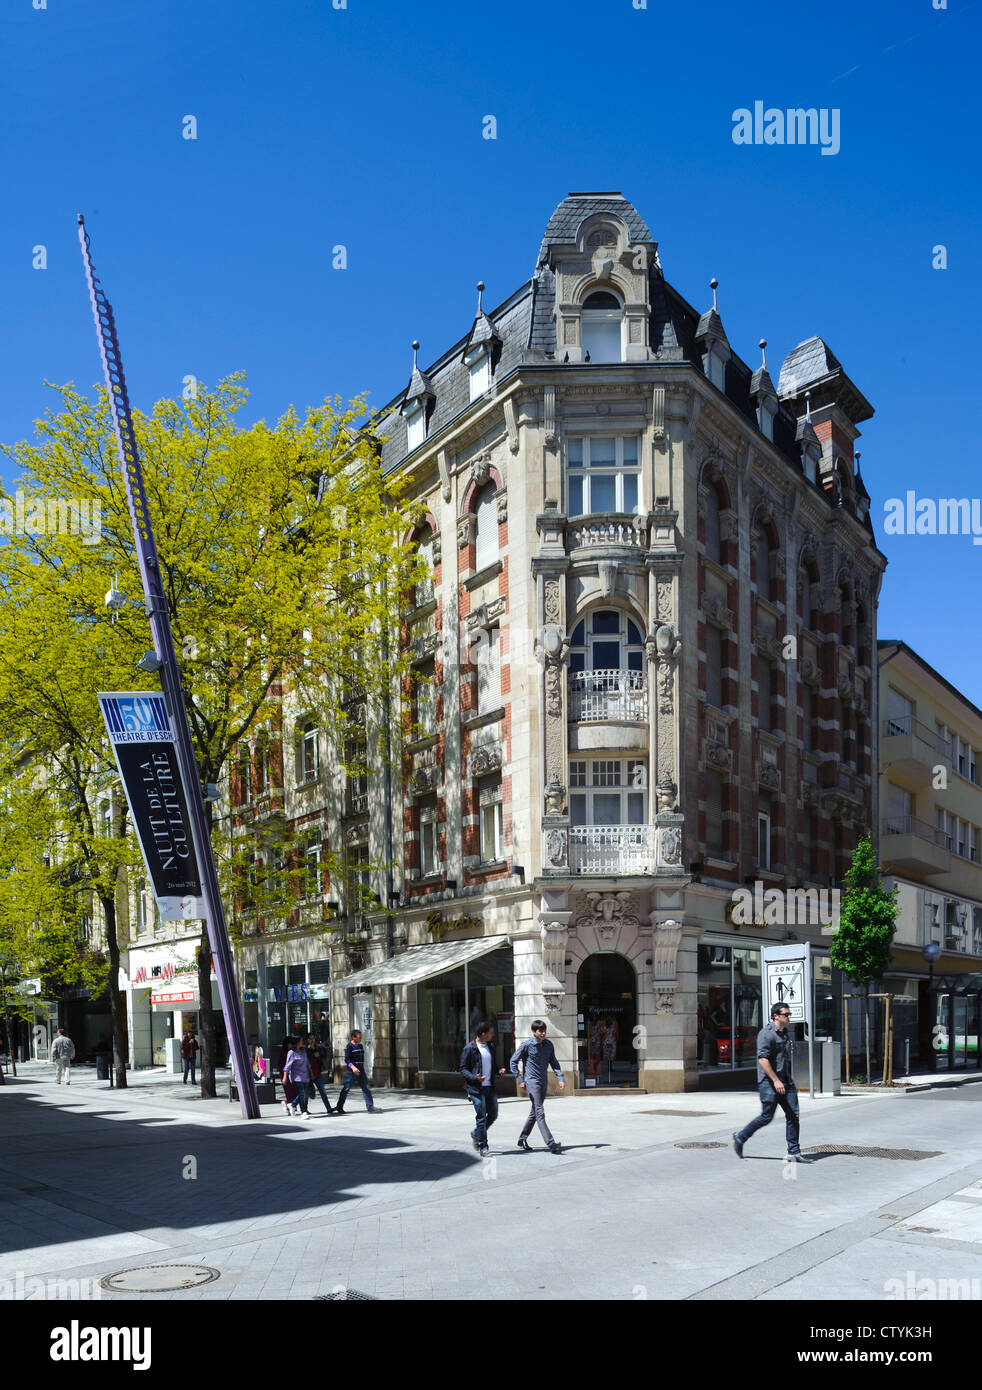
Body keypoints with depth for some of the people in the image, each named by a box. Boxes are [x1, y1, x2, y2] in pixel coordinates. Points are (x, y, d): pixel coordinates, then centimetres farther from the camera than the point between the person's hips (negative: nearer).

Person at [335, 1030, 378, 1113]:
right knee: (346, 1089, 1)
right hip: (351, 1071, -7)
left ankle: (370, 1107, -2)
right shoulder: (349, 1047, -10)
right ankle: (339, 1108, 14)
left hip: (360, 1071, 7)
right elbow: (347, 1060, -19)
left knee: (366, 1088, -1)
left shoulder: (360, 1046, 14)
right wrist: (353, 1067, -33)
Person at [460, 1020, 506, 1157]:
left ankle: (476, 1133, 32)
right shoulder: (470, 1048, -8)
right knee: (481, 1117, -4)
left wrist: (499, 1071, 0)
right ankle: (483, 1147, 6)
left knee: (493, 1115, 9)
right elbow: (463, 1069, -7)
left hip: (490, 1087, 7)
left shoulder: (491, 1046, 12)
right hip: (476, 1088, -6)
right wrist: (475, 1077, -23)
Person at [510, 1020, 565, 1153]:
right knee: (540, 1114, -13)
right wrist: (520, 1079, -6)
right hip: (532, 1083, -7)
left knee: (534, 1113, 15)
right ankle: (551, 1144, -20)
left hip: (543, 1084, 7)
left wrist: (560, 1078, 0)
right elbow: (513, 1061, -3)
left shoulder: (549, 1045, 6)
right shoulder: (527, 1045, -10)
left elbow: (554, 1063, 13)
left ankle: (522, 1140, 30)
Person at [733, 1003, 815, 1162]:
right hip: (769, 1082, -8)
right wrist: (776, 1080, -23)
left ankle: (794, 1151, 4)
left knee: (793, 1115, -1)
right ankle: (740, 1137, 15)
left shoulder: (787, 1034, 16)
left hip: (786, 1082, 8)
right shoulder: (766, 1034, -12)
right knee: (767, 1117, -4)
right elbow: (763, 1059, -19)